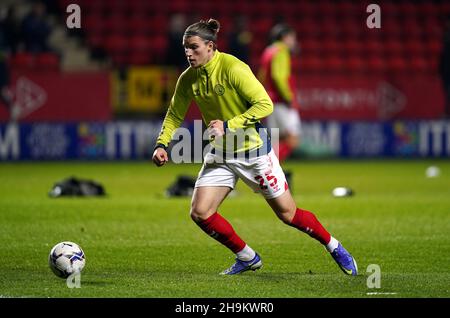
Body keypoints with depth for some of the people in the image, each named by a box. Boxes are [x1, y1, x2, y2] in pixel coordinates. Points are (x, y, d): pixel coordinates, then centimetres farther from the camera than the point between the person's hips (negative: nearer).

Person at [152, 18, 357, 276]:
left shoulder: (232, 68, -21)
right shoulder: (188, 79, -3)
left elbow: (265, 105, -23)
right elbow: (175, 114, 12)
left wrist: (228, 126, -27)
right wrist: (162, 144, -3)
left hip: (253, 149, -5)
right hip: (220, 154, 6)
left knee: (288, 213, 1)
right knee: (200, 213, -8)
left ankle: (334, 247, 25)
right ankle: (247, 258, 11)